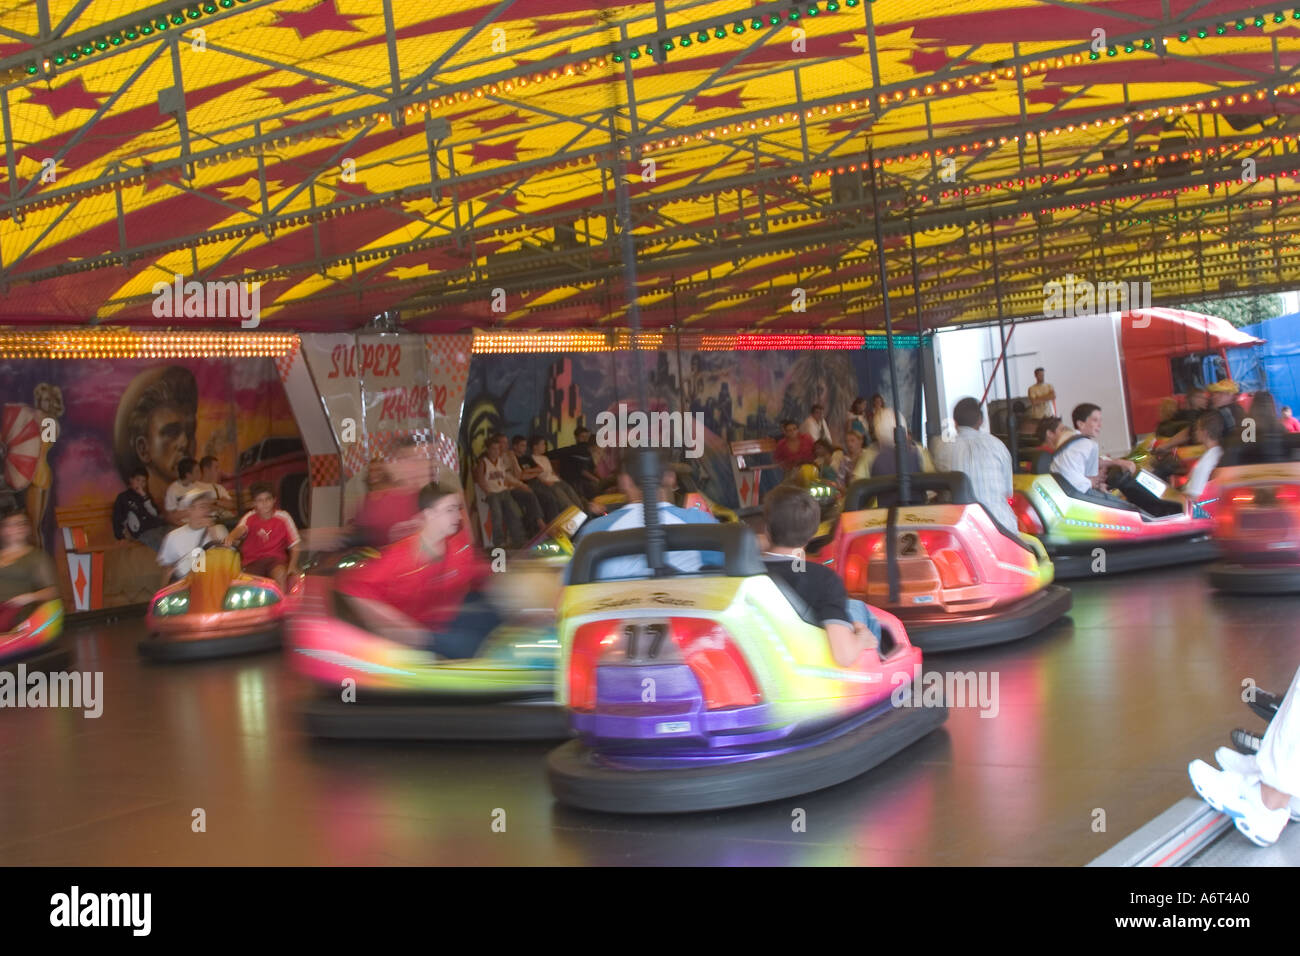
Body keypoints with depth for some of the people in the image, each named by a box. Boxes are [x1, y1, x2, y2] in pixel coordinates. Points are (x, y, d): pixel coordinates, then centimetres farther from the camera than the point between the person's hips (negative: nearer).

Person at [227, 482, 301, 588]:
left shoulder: (283, 518, 0)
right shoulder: (249, 518, 0)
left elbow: (294, 545, 2)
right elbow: (241, 529, -23)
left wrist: (292, 565, -14)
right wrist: (231, 538, -46)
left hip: (276, 559, 0)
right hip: (253, 561, 0)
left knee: (280, 574, -33)